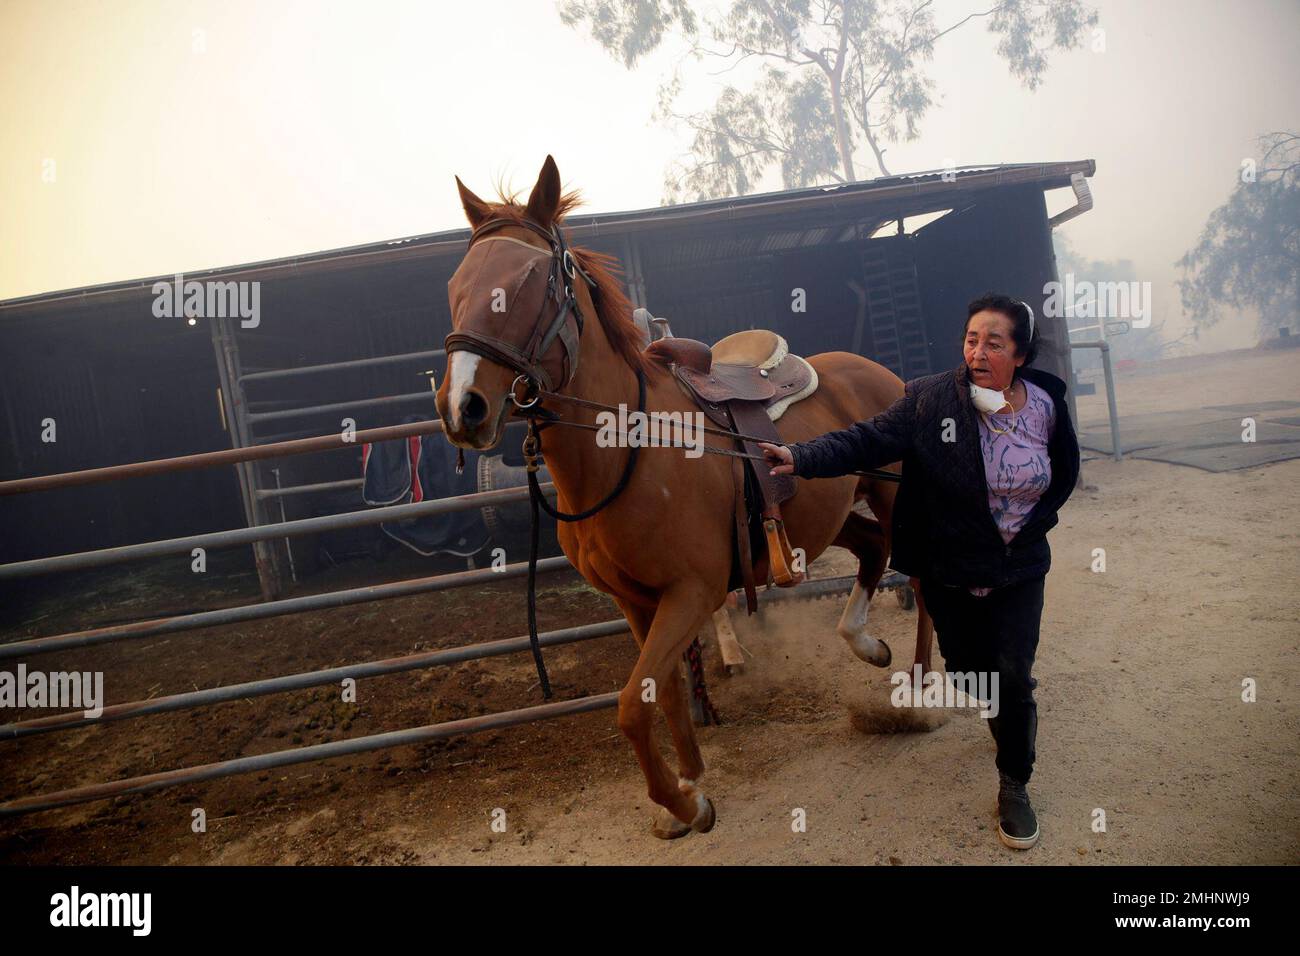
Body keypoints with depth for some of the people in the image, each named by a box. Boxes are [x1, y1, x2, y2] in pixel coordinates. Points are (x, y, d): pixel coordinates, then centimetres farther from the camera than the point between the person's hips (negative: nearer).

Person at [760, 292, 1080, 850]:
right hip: (948, 572, 0)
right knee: (966, 670, 17)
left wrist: (1033, 523, -4)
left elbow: (1065, 474, 8)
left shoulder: (1047, 405, -8)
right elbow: (868, 441, -25)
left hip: (1019, 570, 0)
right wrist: (802, 458, -39)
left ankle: (1014, 786, 23)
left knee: (1013, 682, -2)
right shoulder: (930, 399, -15)